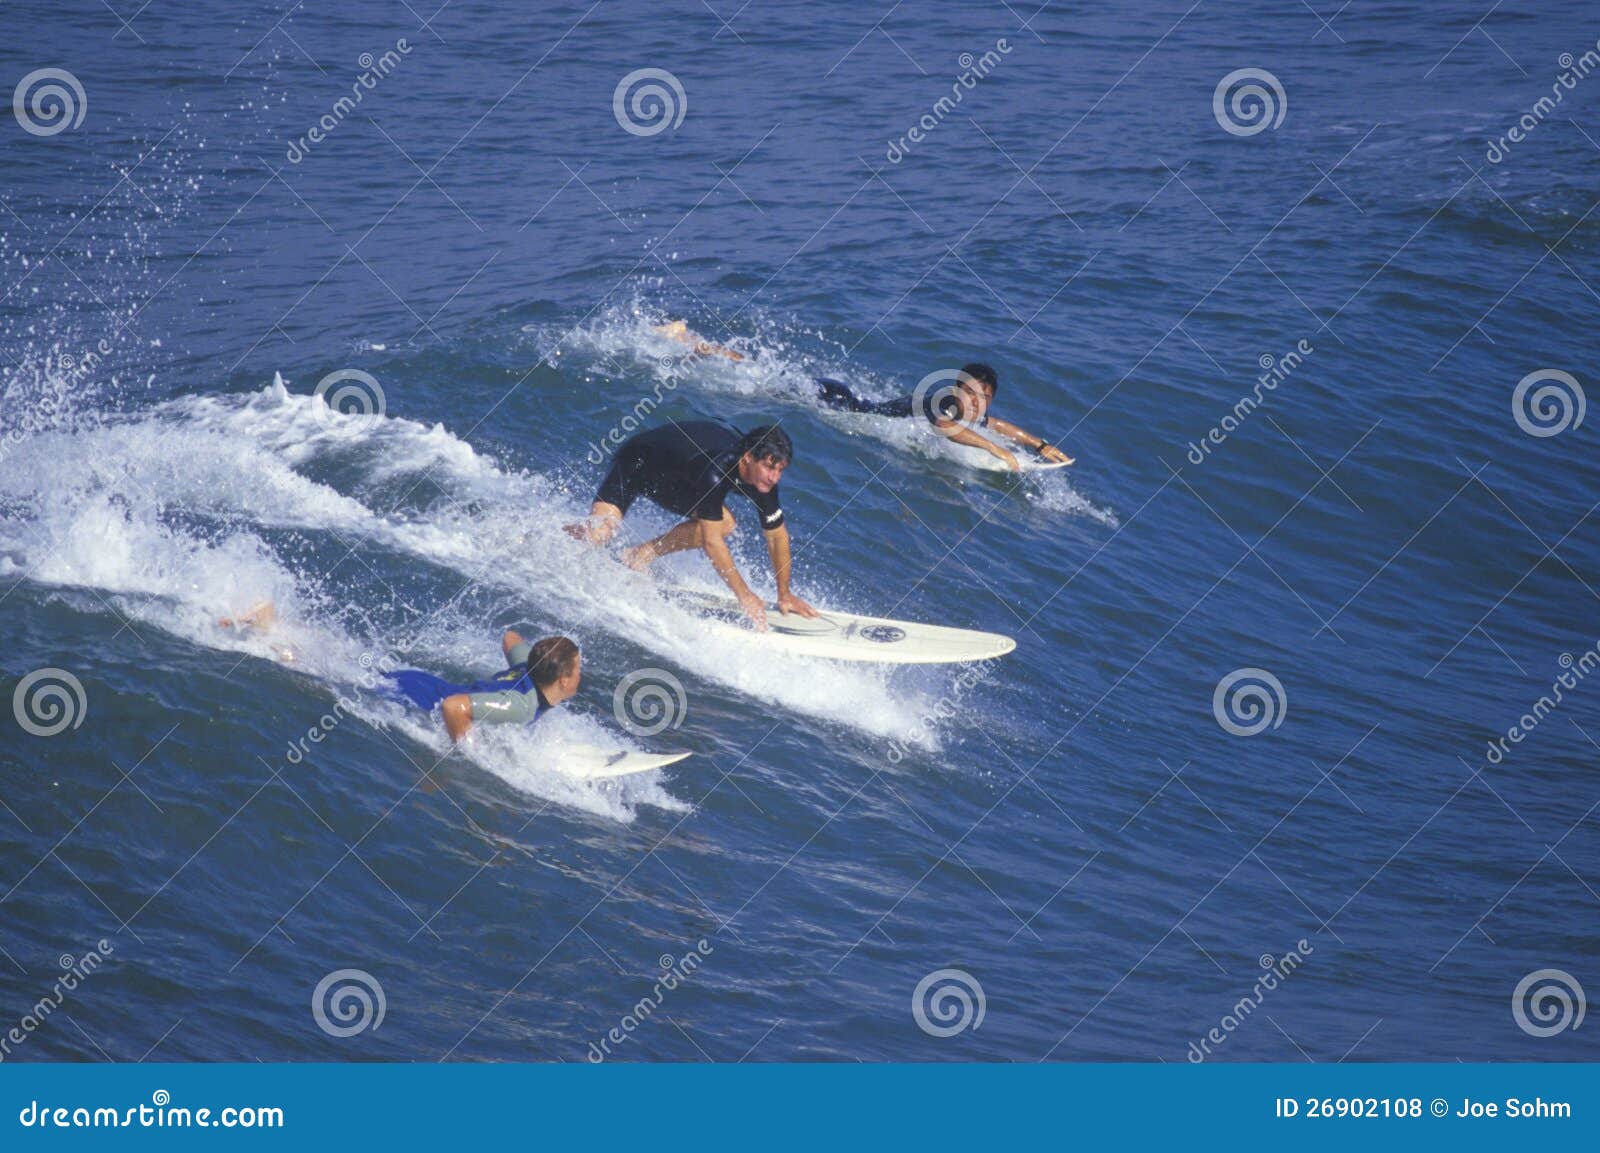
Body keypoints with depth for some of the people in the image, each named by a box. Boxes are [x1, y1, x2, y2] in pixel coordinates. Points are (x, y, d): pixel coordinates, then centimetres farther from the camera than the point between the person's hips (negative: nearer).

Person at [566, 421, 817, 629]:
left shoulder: (764, 477, -19)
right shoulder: (714, 471, -41)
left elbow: (777, 536, -5)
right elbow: (711, 541, -38)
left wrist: (784, 595, -3)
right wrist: (744, 596, -33)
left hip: (673, 477, 8)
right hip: (635, 462, -8)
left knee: (724, 524, -8)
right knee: (598, 535, -26)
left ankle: (640, 555, 4)